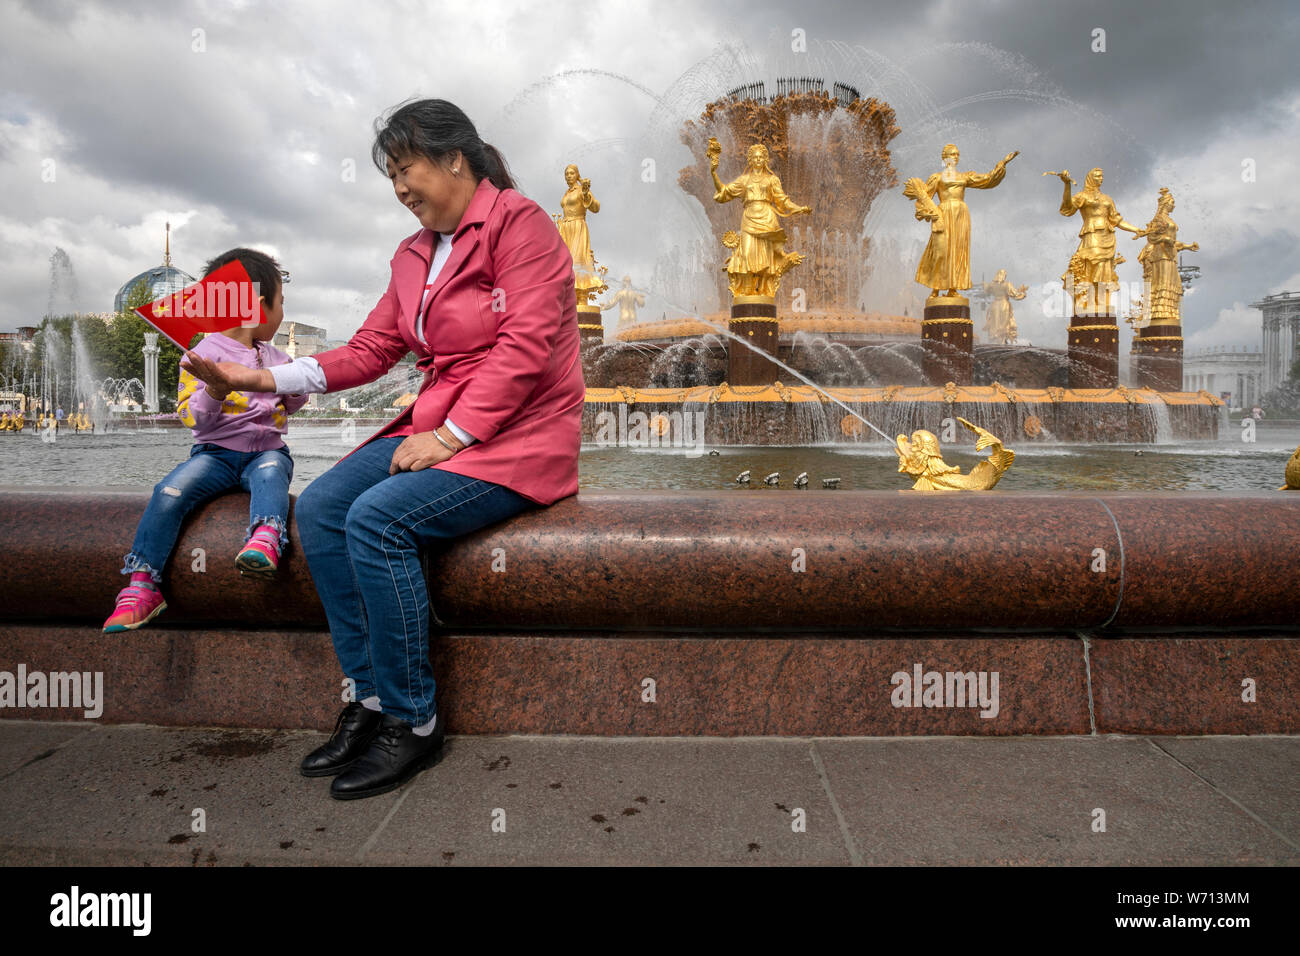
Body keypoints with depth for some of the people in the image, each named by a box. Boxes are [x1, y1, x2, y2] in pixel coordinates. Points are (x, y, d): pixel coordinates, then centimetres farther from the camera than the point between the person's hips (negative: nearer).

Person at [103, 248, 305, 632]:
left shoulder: (274, 356, 18)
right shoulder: (204, 355, 1)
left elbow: (292, 405, 29)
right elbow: (193, 417, -6)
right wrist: (213, 393, -26)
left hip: (267, 449, 3)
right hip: (217, 451, -2)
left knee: (271, 471, -34)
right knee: (170, 491, -25)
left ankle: (266, 539, -57)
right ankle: (142, 586, -19)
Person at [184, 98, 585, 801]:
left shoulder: (518, 222, -5)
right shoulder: (414, 254, 20)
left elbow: (525, 347, -17)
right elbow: (371, 349, 14)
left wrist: (452, 434, -19)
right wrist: (269, 378, 3)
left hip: (517, 436, -8)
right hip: (439, 432, 8)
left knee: (377, 519, -25)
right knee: (318, 508, -10)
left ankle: (412, 722, -11)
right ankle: (370, 698, -3)